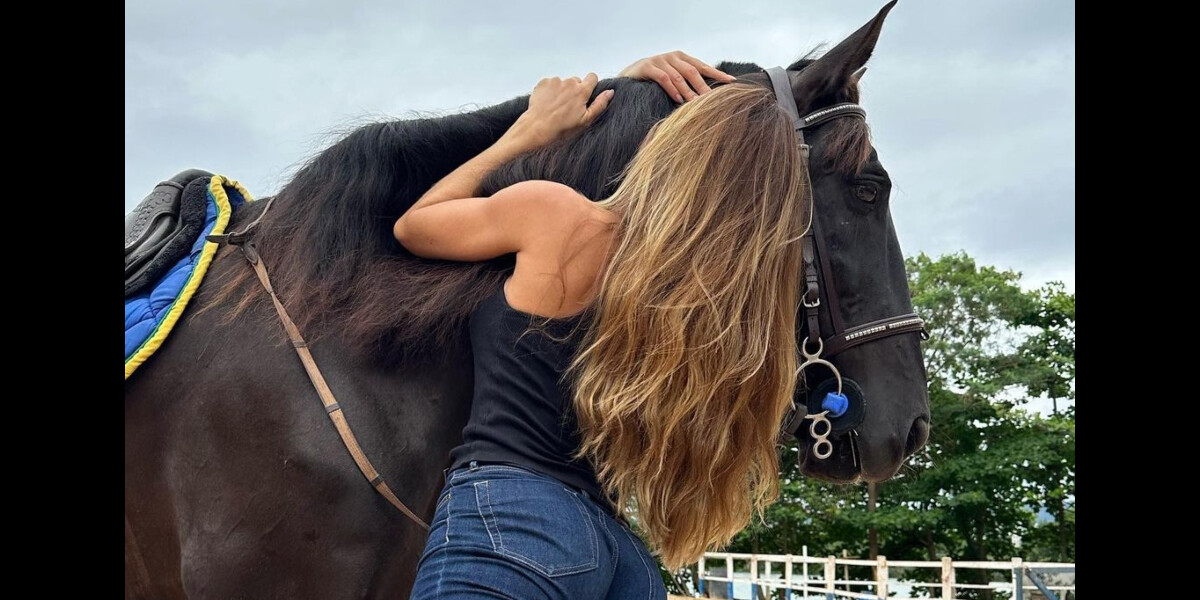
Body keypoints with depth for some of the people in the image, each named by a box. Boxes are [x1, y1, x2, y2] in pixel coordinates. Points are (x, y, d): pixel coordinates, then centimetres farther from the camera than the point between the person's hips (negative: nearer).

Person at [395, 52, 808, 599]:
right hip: (617, 548, 7)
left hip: (505, 519, -7)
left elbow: (412, 226, 14)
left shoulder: (559, 215, -5)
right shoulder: (723, 305, 12)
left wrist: (530, 131, 19)